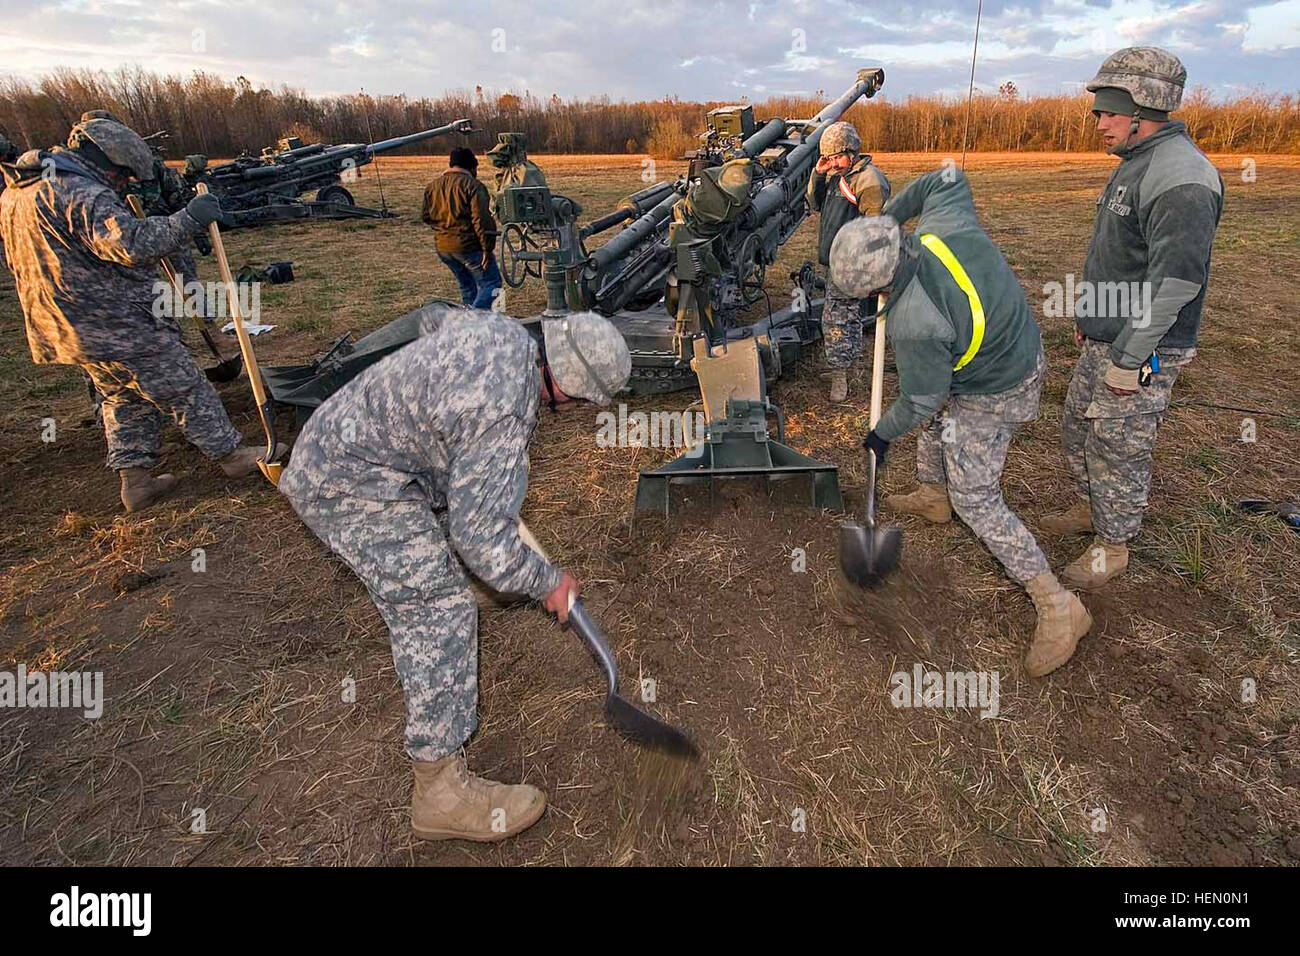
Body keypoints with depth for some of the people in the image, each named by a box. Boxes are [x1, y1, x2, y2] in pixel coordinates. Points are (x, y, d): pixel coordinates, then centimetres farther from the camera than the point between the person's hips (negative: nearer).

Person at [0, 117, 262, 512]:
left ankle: (136, 479, 20)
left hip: (68, 331, 9)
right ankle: (231, 454, 13)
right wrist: (187, 219, -25)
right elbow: (131, 245, -31)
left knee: (123, 400, 19)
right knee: (185, 390, 3)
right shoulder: (80, 192, -18)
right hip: (122, 327, -9)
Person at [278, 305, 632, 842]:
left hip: (338, 433, 10)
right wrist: (548, 584, -11)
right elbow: (484, 541, -29)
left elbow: (435, 314, 21)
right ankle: (441, 789, -2)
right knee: (438, 607, -11)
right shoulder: (505, 418, -31)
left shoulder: (501, 328, -3)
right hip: (350, 486, -10)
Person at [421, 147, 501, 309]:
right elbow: (481, 220, -17)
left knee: (467, 286, 20)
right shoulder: (473, 186, -10)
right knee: (491, 284, -2)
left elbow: (425, 216, 18)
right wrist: (487, 248, -16)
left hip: (442, 247, 8)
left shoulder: (432, 186, 11)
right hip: (468, 246, -7)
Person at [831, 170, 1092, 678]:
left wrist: (882, 434, -3)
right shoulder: (943, 223, -18)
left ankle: (1057, 606, 3)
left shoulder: (913, 322, -36)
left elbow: (919, 401, -21)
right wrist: (891, 211, 15)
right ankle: (932, 496, 56)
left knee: (976, 500, -3)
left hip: (992, 397, -9)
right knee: (936, 423, 31)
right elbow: (948, 178, 7)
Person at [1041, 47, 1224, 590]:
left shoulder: (1181, 178, -21)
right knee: (1078, 428, 21)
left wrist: (1128, 358, -24)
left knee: (1119, 448, 2)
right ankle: (1088, 507, 42)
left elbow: (1176, 279, -25)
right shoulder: (1135, 163, 12)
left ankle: (1112, 547, 19)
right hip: (1103, 340, 10)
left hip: (1143, 351, -10)